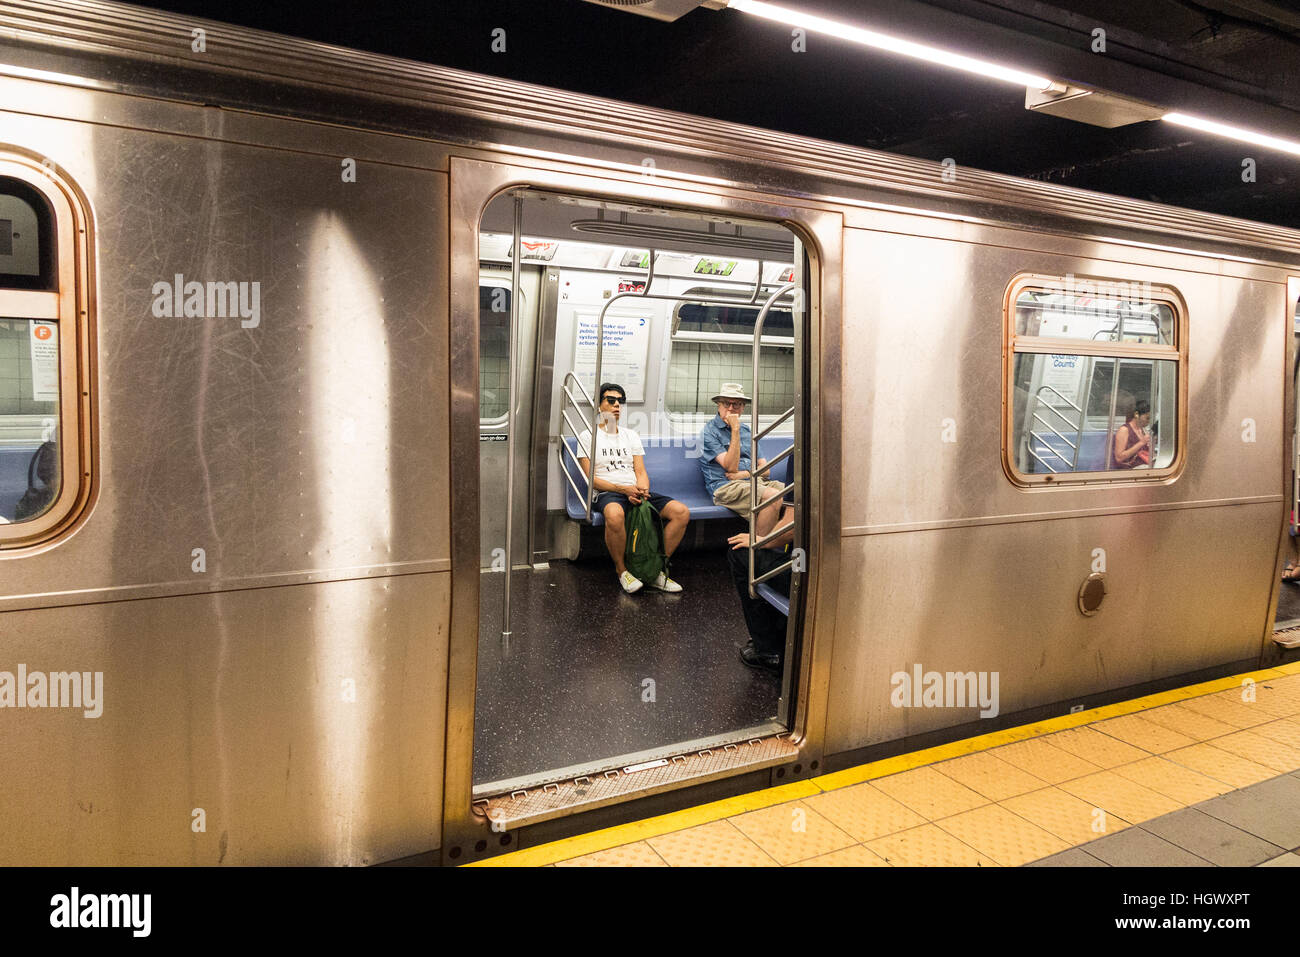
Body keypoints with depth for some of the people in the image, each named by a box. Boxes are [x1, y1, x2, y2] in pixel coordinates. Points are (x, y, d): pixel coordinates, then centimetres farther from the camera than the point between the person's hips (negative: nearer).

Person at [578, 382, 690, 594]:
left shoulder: (631, 436, 23)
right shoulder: (588, 437, 8)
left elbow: (641, 472, 14)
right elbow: (591, 479, -2)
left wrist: (642, 490, -11)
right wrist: (624, 489, -16)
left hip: (636, 492, 5)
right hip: (607, 493, -5)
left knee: (682, 512, -19)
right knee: (615, 514, -43)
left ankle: (657, 569, -11)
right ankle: (621, 569, -18)